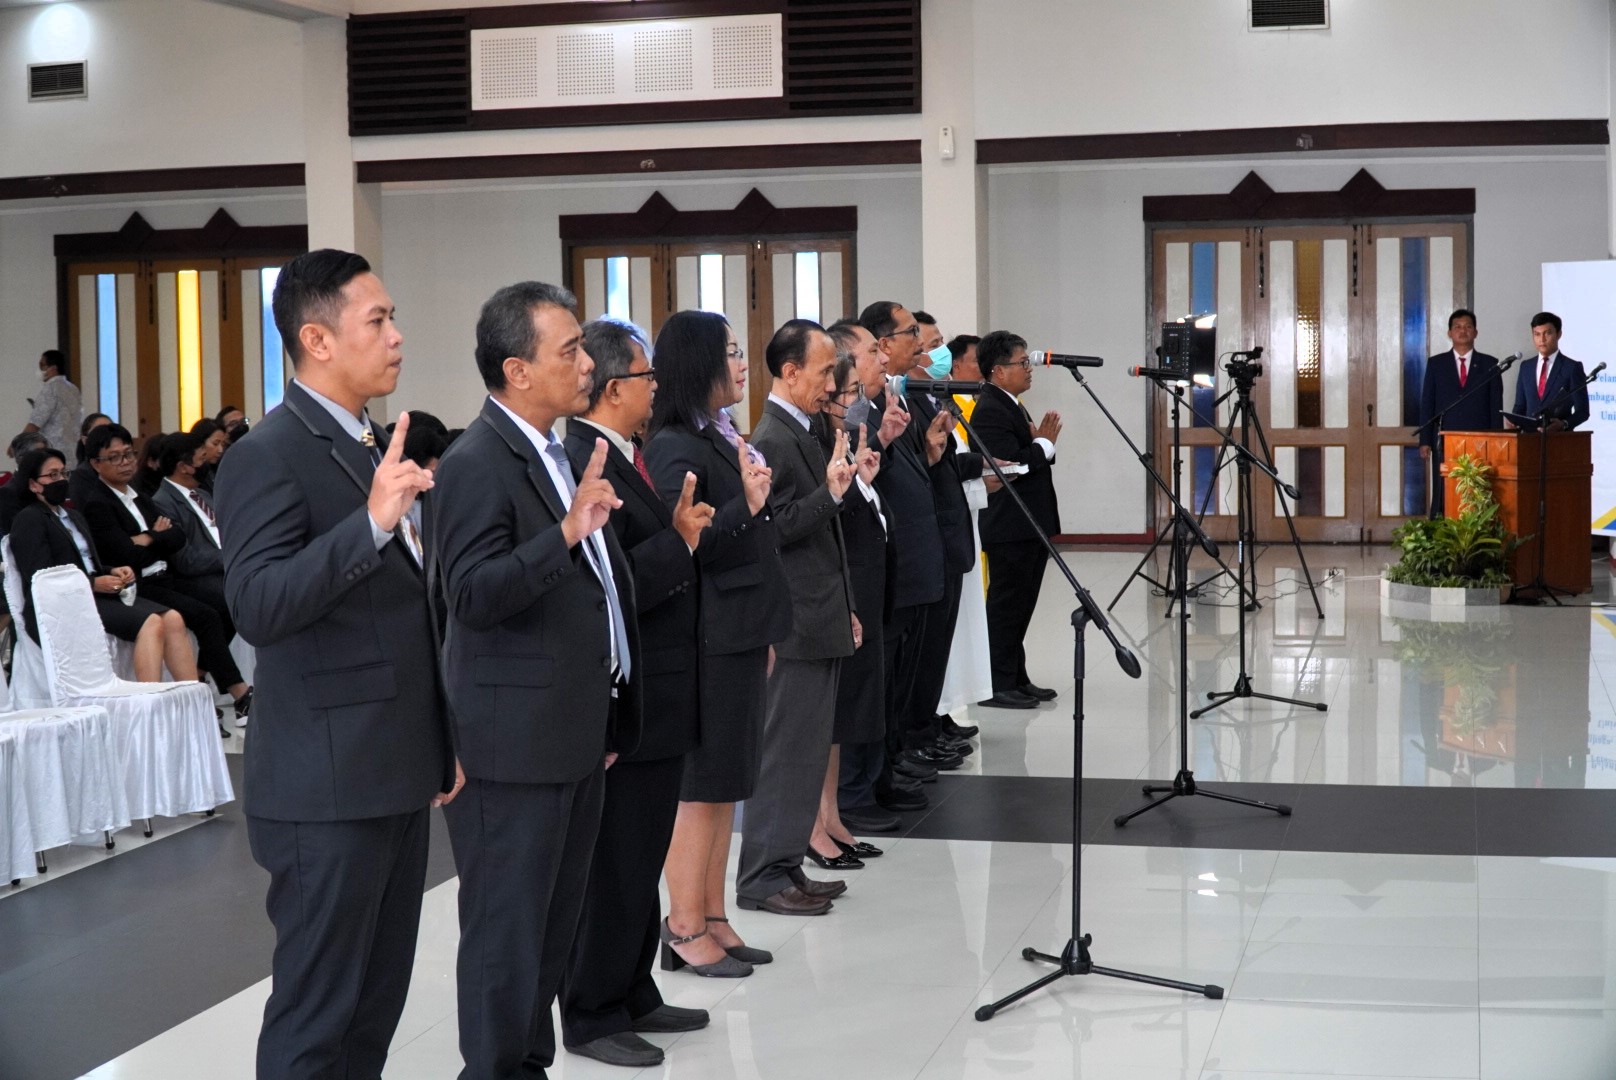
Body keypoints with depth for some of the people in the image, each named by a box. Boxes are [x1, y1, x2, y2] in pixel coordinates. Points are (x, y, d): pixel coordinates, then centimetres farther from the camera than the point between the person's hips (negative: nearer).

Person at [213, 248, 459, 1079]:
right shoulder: (271, 455, -13)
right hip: (328, 787, -9)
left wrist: (444, 741, 20)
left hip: (397, 777, 9)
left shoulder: (377, 448, 15)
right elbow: (258, 607, -25)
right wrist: (372, 520, -33)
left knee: (377, 1003, 14)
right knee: (317, 1013, -1)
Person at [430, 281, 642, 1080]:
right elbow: (473, 595, -26)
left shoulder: (558, 453, 13)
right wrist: (567, 529, -36)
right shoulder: (478, 464, -15)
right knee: (507, 927, 0)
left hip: (576, 735, 9)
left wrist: (609, 717, 22)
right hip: (514, 742, -9)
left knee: (554, 923, 16)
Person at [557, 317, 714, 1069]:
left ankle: (633, 995, 31)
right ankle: (592, 1015, 14)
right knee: (613, 865, 2)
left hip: (660, 695, 10)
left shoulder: (630, 458, 11)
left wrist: (681, 531, 0)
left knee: (643, 861, 19)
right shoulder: (583, 464, -19)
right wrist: (677, 542, -19)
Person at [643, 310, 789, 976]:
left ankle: (713, 918, 21)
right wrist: (745, 505, -33)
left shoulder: (723, 438, 13)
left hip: (741, 633, 9)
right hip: (706, 638, -9)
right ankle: (684, 929, 8)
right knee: (698, 786, -1)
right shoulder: (676, 447, -14)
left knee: (725, 785, 13)